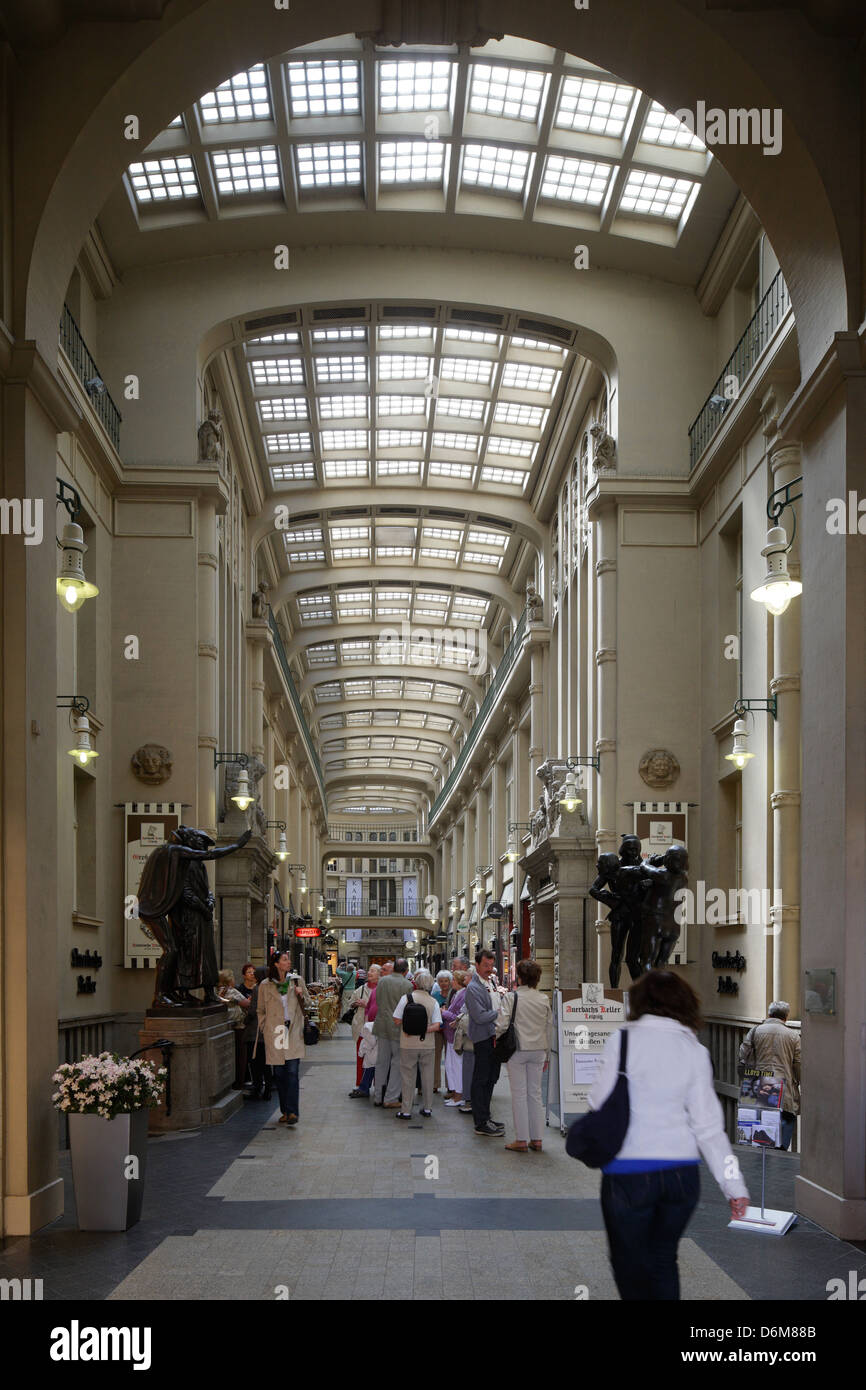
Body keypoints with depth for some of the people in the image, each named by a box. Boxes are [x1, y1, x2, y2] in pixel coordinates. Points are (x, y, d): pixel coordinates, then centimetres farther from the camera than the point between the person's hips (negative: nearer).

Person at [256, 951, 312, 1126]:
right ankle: (285, 1111, 12)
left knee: (292, 1073, -9)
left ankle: (292, 1111, -10)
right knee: (279, 1074, 3)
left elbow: (308, 1003, 15)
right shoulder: (265, 985, 4)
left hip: (293, 1033, 0)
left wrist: (301, 996, -5)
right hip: (274, 1032, 0)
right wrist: (264, 1028, 5)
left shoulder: (297, 980, 7)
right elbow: (260, 1010, 14)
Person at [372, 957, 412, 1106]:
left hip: (382, 1024, 5)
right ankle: (390, 1099, 3)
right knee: (397, 1062, 3)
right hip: (398, 1027, -5)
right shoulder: (407, 985, -14)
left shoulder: (382, 980, 2)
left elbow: (377, 1001, 10)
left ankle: (379, 1097, 21)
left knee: (381, 1061, 14)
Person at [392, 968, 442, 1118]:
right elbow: (436, 1026, -10)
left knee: (408, 1077, 5)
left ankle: (406, 1110, 6)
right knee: (427, 1076, 13)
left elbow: (396, 1020, -7)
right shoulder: (433, 1002, -1)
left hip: (408, 1044, -2)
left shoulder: (406, 998, -8)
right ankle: (427, 1108, 20)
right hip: (428, 1044, 2)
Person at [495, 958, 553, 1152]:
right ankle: (537, 1139, 12)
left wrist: (497, 1038, 5)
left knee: (519, 1094, 1)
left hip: (517, 1050, -4)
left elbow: (502, 1025, -17)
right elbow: (549, 1029, 9)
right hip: (538, 1050, 4)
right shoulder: (544, 1000, 4)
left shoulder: (511, 998, -10)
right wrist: (546, 1055, 17)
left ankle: (521, 1140, 2)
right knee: (535, 1094, 10)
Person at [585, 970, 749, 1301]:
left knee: (629, 1263, 9)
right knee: (663, 1260, 19)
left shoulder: (621, 1040, -6)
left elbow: (599, 1101, -4)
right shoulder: (695, 1051, 1)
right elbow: (708, 1125, -2)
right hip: (682, 1175, 3)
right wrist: (734, 1185, 2)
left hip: (627, 1173, -3)